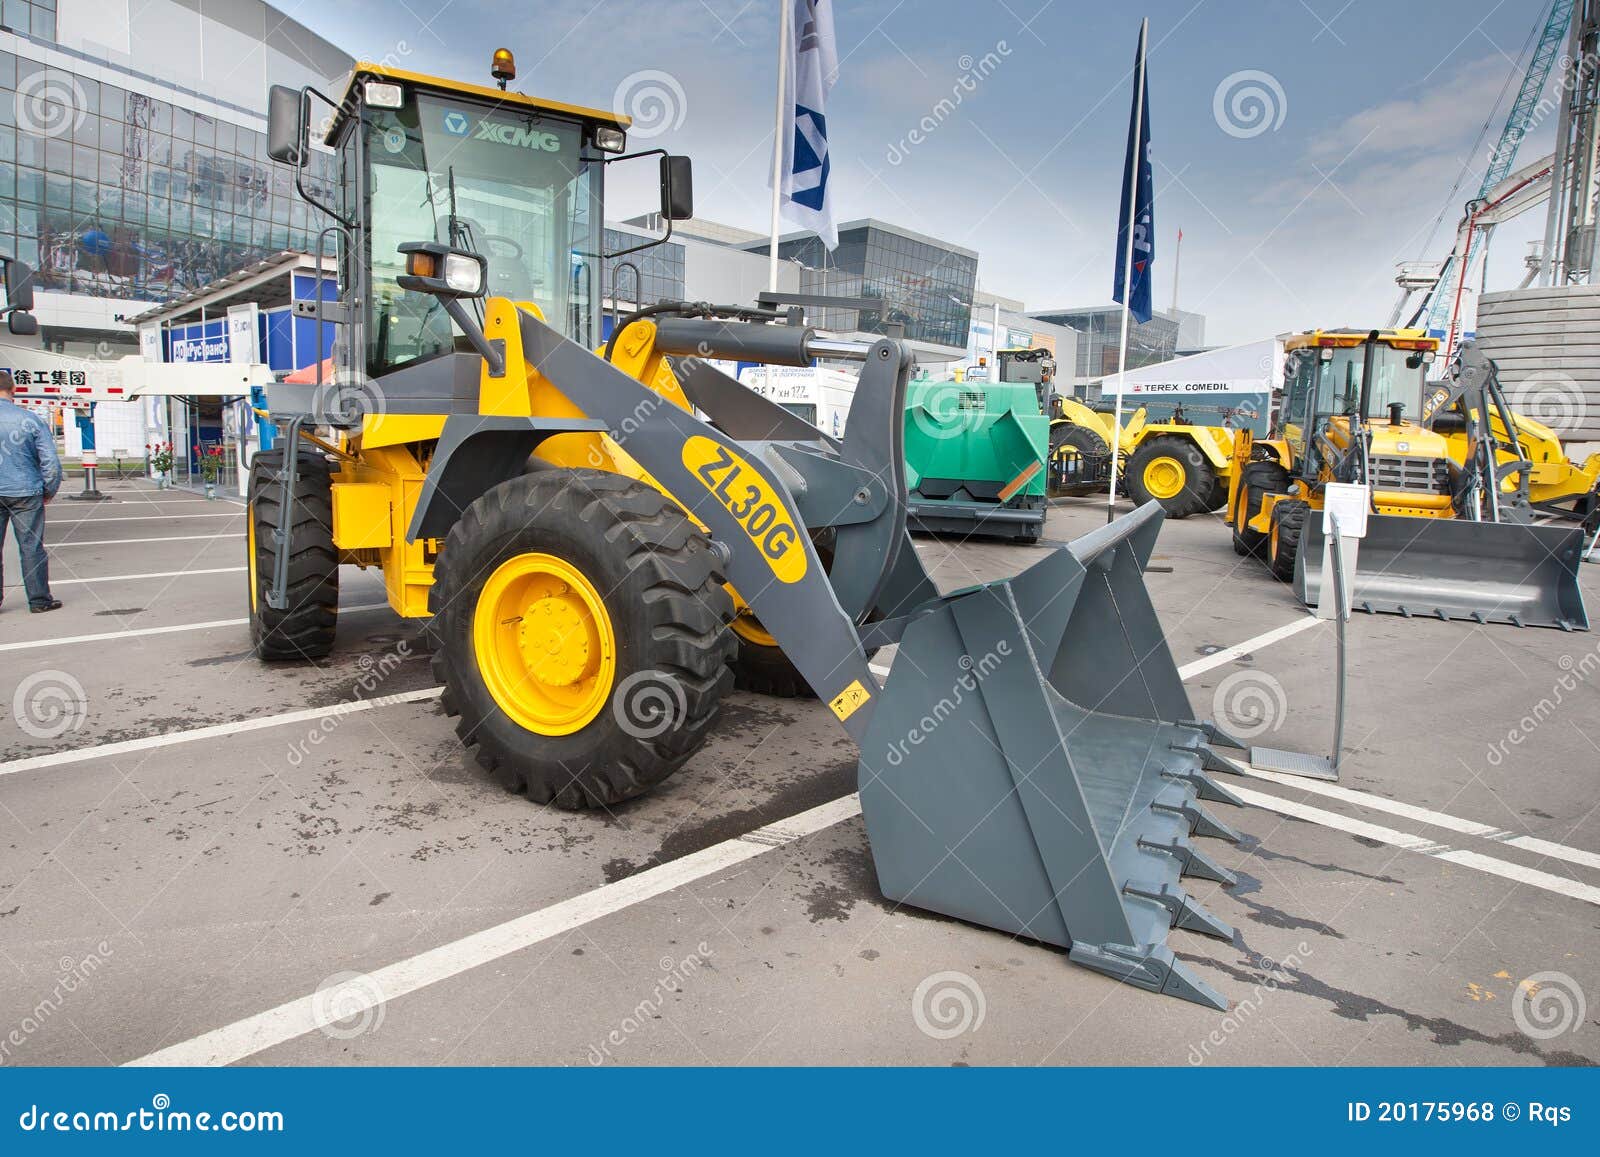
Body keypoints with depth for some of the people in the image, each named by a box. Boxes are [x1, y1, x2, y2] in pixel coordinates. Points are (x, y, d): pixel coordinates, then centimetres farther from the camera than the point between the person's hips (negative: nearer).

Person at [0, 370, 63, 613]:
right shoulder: (30, 420, -5)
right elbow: (51, 461, -5)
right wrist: (49, 491, 8)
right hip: (25, 493, -1)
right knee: (31, 546, 3)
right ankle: (39, 600, 7)